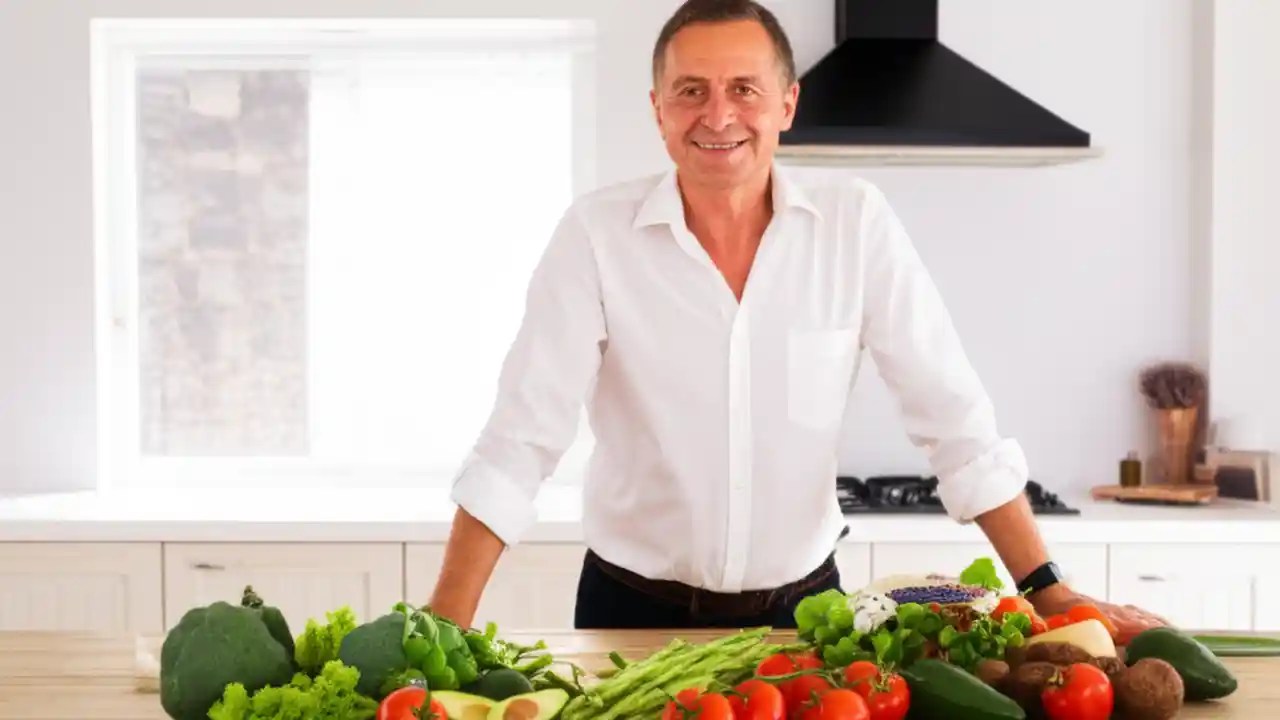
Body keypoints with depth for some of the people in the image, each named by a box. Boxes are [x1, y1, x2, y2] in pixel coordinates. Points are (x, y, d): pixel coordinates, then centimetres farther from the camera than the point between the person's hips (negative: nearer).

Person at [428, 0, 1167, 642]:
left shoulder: (855, 222, -10)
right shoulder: (597, 233, -13)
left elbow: (956, 420, -7)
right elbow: (520, 440, -15)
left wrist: (1046, 588, -10)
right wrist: (447, 626, -21)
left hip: (802, 605, 1)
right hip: (633, 609, -1)